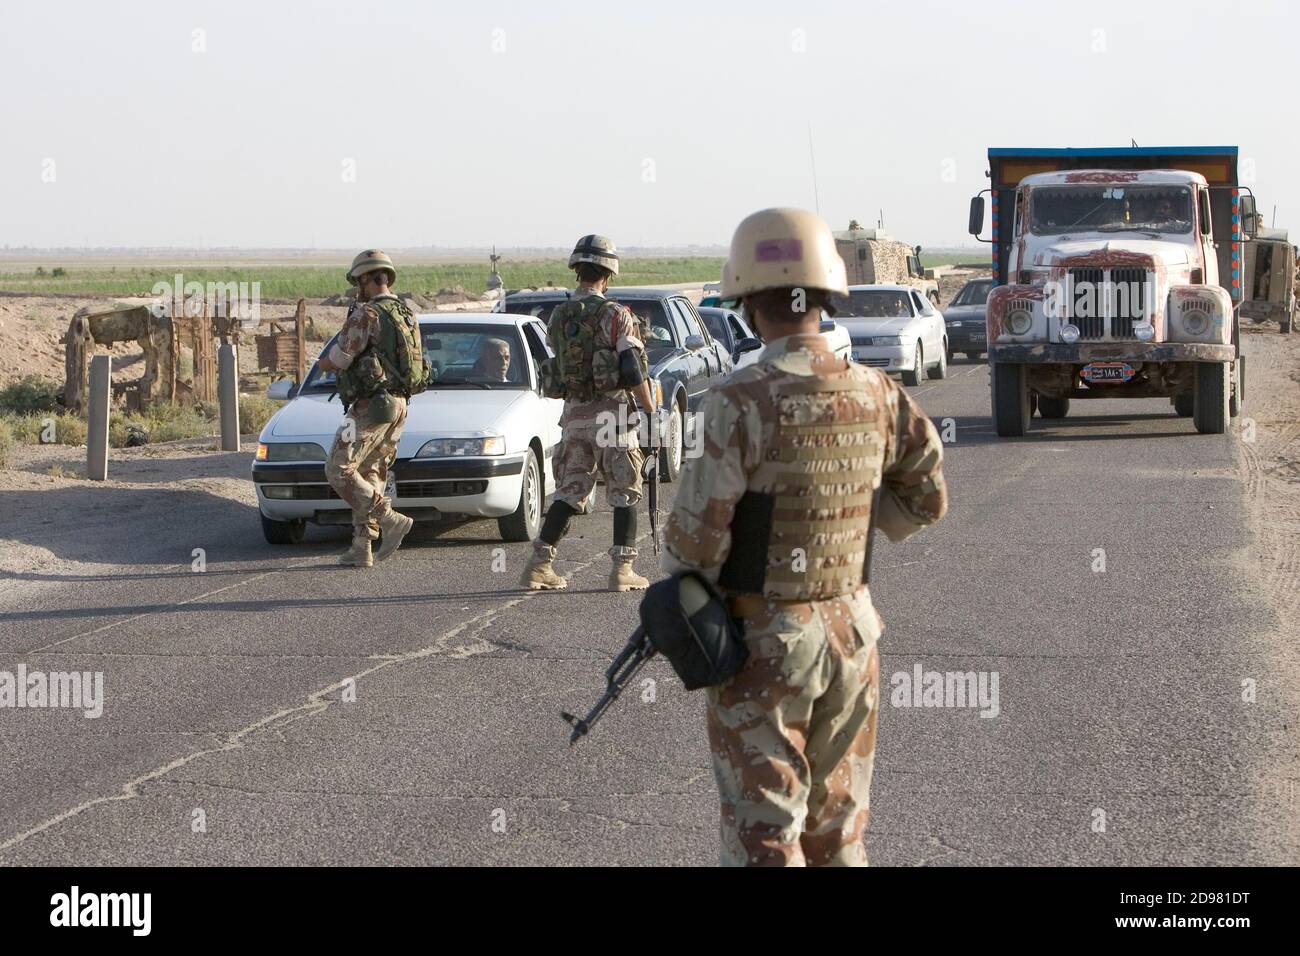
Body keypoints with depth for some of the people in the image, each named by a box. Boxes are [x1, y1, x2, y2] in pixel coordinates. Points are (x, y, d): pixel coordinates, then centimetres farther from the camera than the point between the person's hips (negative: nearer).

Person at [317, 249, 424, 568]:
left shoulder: (365, 315, -15)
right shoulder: (407, 316, 12)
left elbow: (336, 361, -14)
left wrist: (322, 361, 10)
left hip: (370, 407, -9)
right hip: (398, 404, 9)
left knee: (339, 471, -3)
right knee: (371, 476, 13)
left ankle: (391, 521, -12)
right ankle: (362, 548, 11)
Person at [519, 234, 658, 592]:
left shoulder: (558, 318, 5)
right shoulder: (614, 316, -11)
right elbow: (633, 371, -14)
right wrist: (651, 412, -6)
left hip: (573, 413, 5)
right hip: (611, 413, -5)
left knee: (569, 491, 12)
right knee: (624, 493, 4)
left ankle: (539, 564, 7)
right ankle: (622, 569, -1)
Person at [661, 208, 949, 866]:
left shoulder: (741, 402, -19)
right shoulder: (875, 396, -1)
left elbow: (697, 533, -17)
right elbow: (927, 497, 10)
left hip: (762, 644, -5)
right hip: (851, 633, 5)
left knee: (763, 838, 2)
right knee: (837, 833, 18)